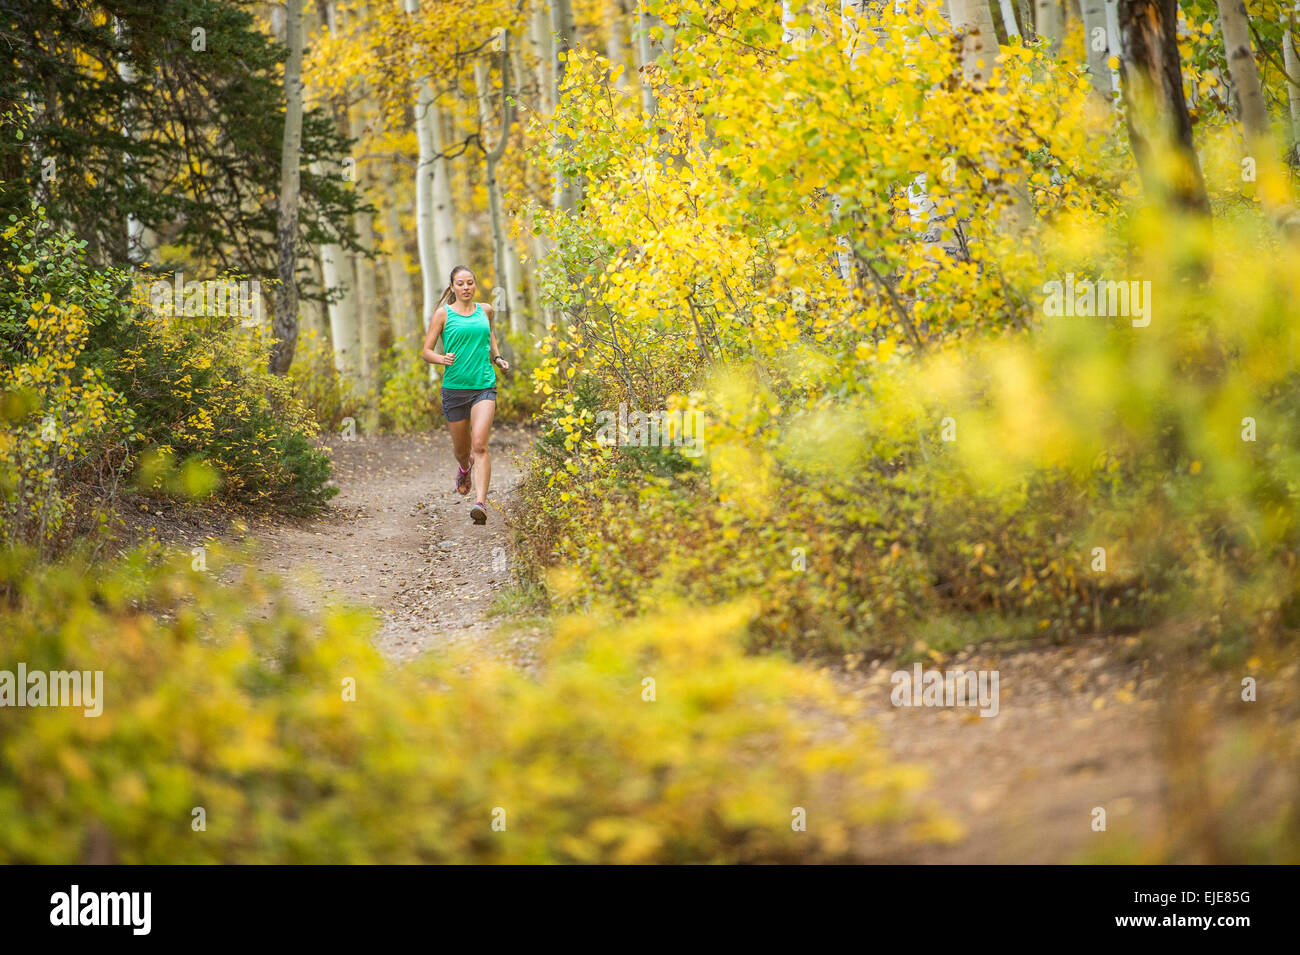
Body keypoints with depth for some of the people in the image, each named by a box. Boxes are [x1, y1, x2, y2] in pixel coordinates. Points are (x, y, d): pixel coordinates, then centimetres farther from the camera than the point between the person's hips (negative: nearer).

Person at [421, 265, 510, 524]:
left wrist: (497, 357, 13)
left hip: (484, 386, 0)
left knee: (480, 445, -17)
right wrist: (442, 358, -20)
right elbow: (427, 351, 1)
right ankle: (465, 467, 52)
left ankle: (480, 503, -25)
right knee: (461, 448, 14)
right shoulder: (443, 314, 1)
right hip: (454, 386, 0)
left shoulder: (485, 310, 9)